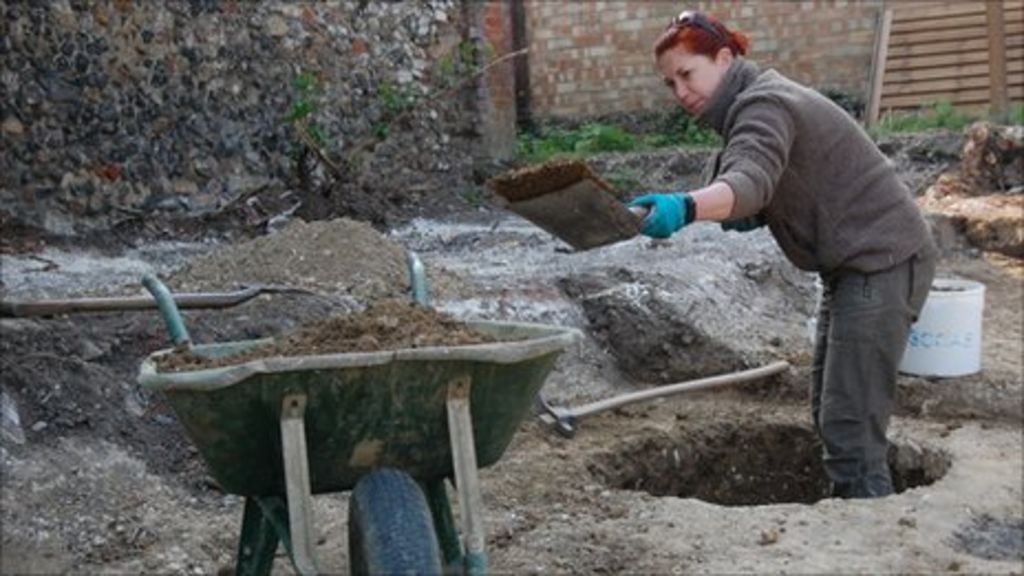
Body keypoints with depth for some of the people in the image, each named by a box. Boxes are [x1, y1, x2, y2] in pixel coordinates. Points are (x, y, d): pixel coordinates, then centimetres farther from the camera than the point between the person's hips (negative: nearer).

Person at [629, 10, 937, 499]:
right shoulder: (752, 104, 13)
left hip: (884, 263, -11)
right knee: (828, 411, 17)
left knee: (850, 425, -13)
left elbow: (749, 180, -39)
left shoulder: (764, 104, -18)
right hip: (854, 266, 11)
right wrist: (754, 217, -1)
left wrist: (684, 207, -58)